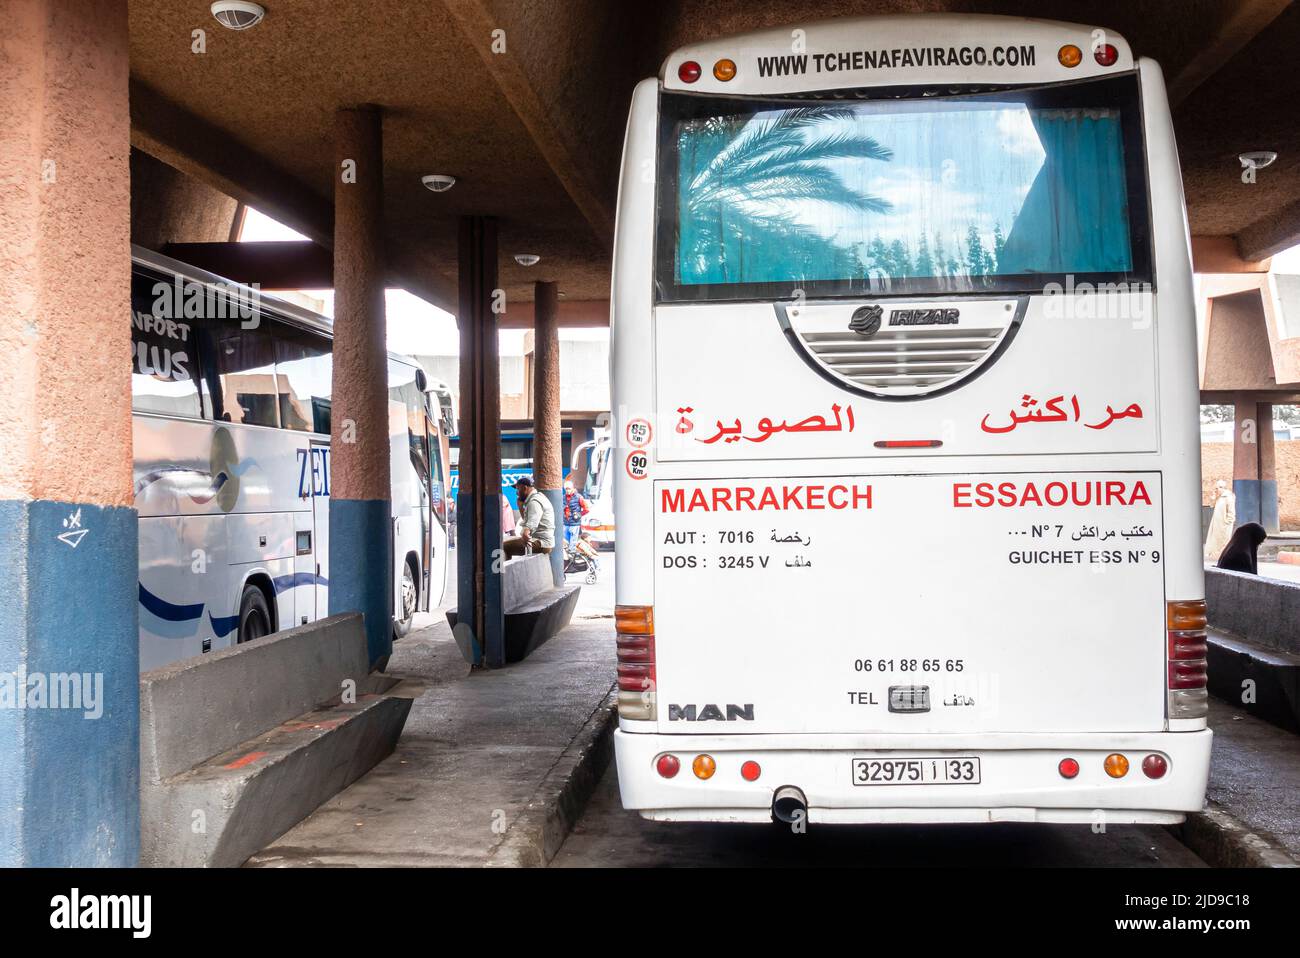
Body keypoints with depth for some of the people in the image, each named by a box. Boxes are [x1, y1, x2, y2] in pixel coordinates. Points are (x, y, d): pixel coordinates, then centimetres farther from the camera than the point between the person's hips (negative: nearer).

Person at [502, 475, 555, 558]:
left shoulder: (534, 502, -14)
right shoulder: (537, 498, 19)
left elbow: (532, 523, -31)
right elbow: (525, 519, 28)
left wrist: (526, 533, -50)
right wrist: (520, 505, 17)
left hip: (541, 543, -11)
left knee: (505, 546, -18)